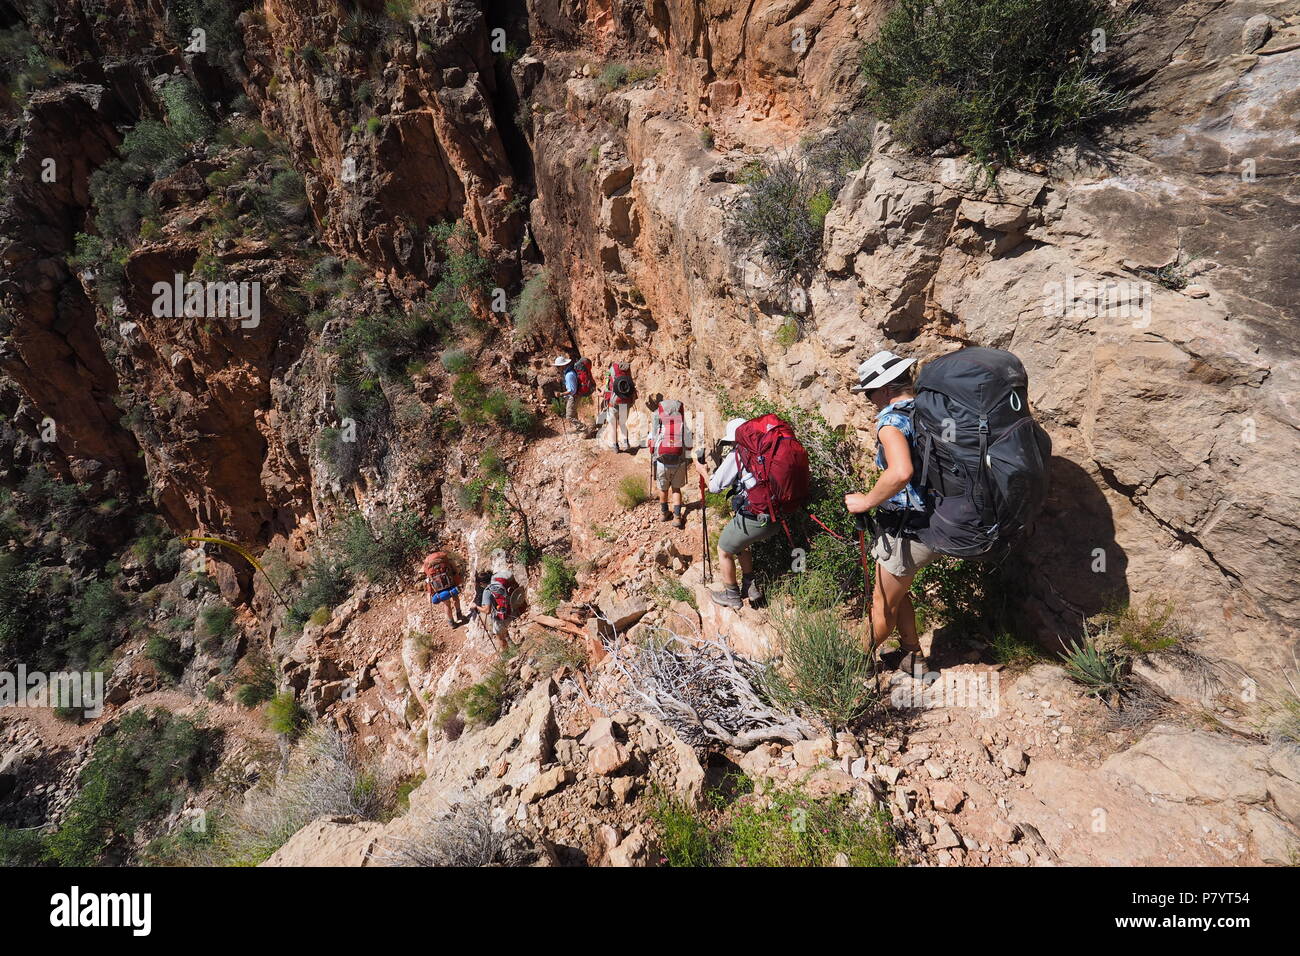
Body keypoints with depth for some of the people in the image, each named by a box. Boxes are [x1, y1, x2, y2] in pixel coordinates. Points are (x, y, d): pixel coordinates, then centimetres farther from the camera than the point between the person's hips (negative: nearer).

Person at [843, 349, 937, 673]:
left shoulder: (891, 419, -20)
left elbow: (900, 472, -38)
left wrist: (867, 501, -25)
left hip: (907, 531, -8)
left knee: (884, 602, 13)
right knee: (896, 590, 27)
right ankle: (913, 656, 39)